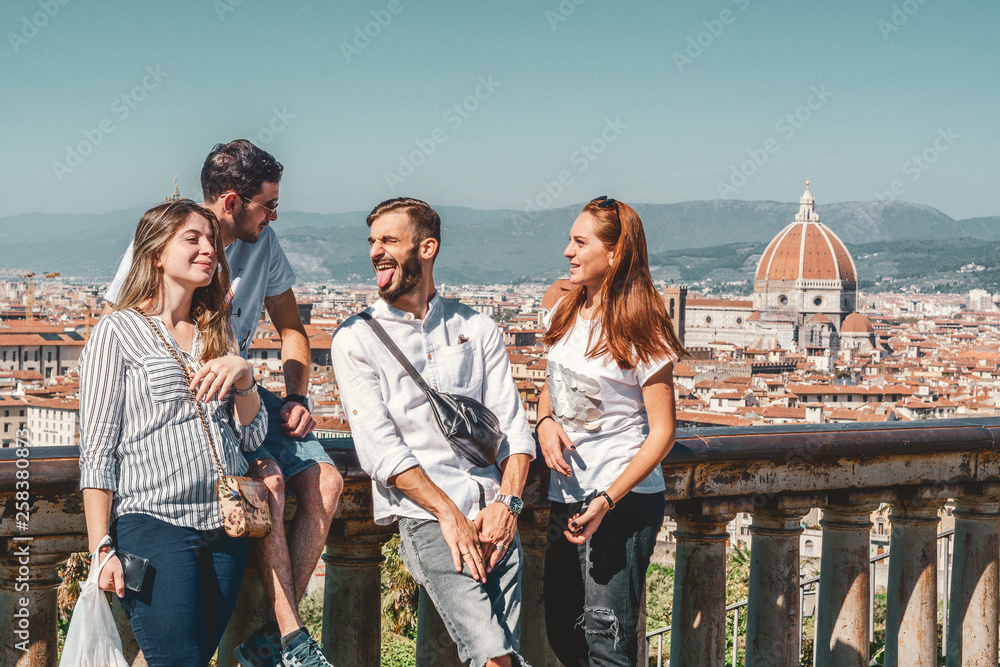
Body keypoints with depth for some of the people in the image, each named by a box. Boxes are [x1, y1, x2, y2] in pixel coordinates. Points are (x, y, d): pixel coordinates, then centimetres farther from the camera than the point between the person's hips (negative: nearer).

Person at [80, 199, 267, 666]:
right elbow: (97, 452, -3)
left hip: (226, 524, 6)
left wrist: (243, 376, -4)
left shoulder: (218, 333, 18)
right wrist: (102, 549, -9)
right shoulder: (118, 333, 0)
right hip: (153, 522, -6)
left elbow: (252, 438, 14)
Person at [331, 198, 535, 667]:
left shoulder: (477, 329, 16)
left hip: (492, 516, 3)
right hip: (424, 518, -3)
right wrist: (449, 513, -12)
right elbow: (380, 447, -4)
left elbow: (512, 426, 11)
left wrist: (506, 502, -6)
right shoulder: (355, 339, 5)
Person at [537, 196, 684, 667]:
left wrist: (607, 501, -21)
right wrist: (545, 423, -2)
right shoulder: (565, 315, 8)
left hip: (625, 501, -7)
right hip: (566, 497, 7)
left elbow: (662, 433, -12)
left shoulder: (640, 333, -12)